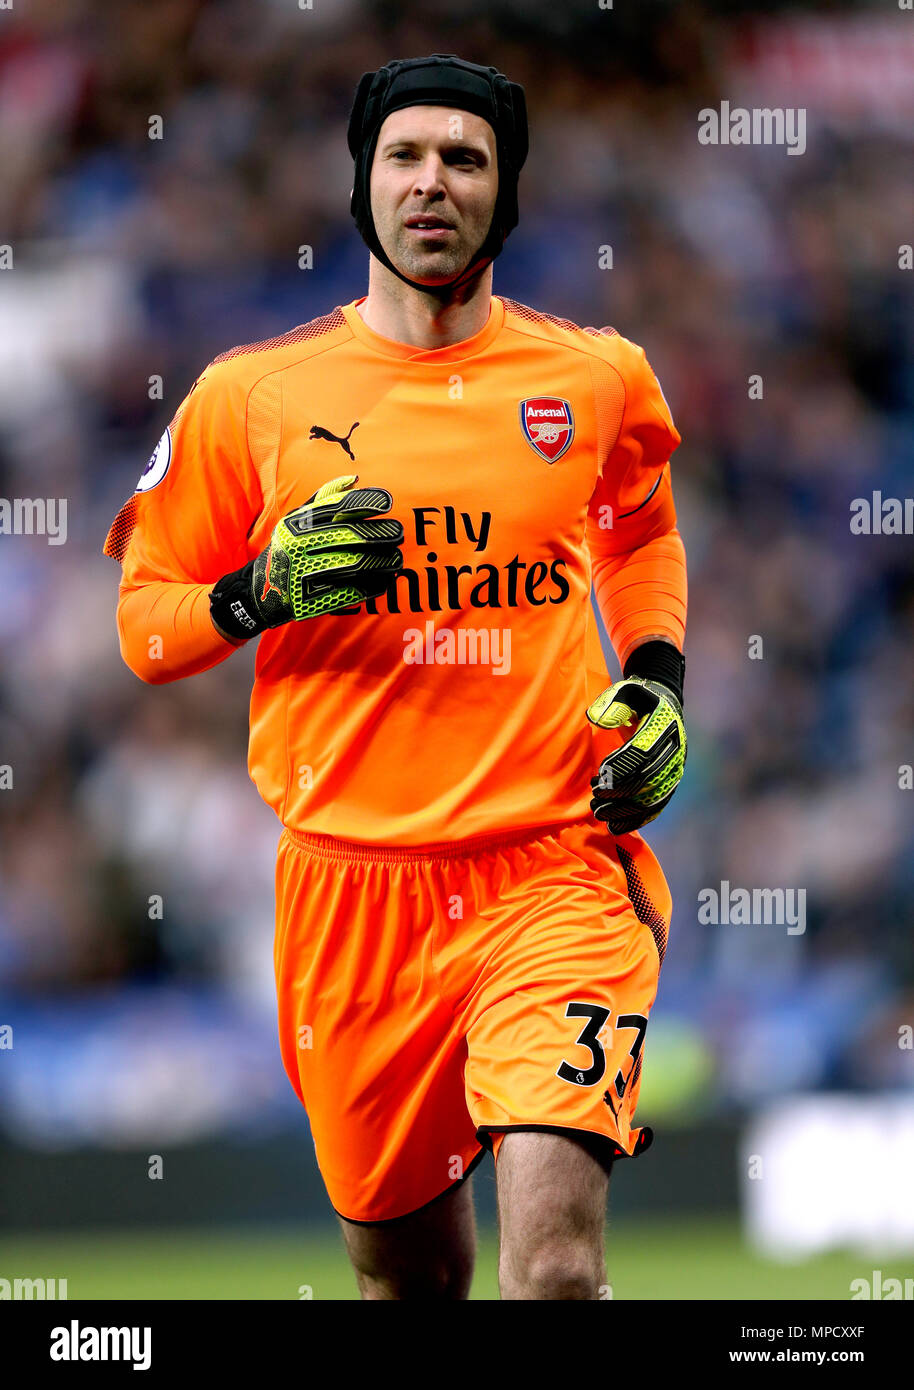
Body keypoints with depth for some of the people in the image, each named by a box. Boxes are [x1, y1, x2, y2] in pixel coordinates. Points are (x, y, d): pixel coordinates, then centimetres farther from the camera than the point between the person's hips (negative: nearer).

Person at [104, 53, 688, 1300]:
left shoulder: (597, 377, 5)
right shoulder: (252, 394, 2)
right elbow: (141, 623, 8)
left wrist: (656, 686, 9)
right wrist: (264, 591, -12)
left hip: (556, 872, -1)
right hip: (353, 883, 1)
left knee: (556, 1260, -21)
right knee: (407, 1266, 13)